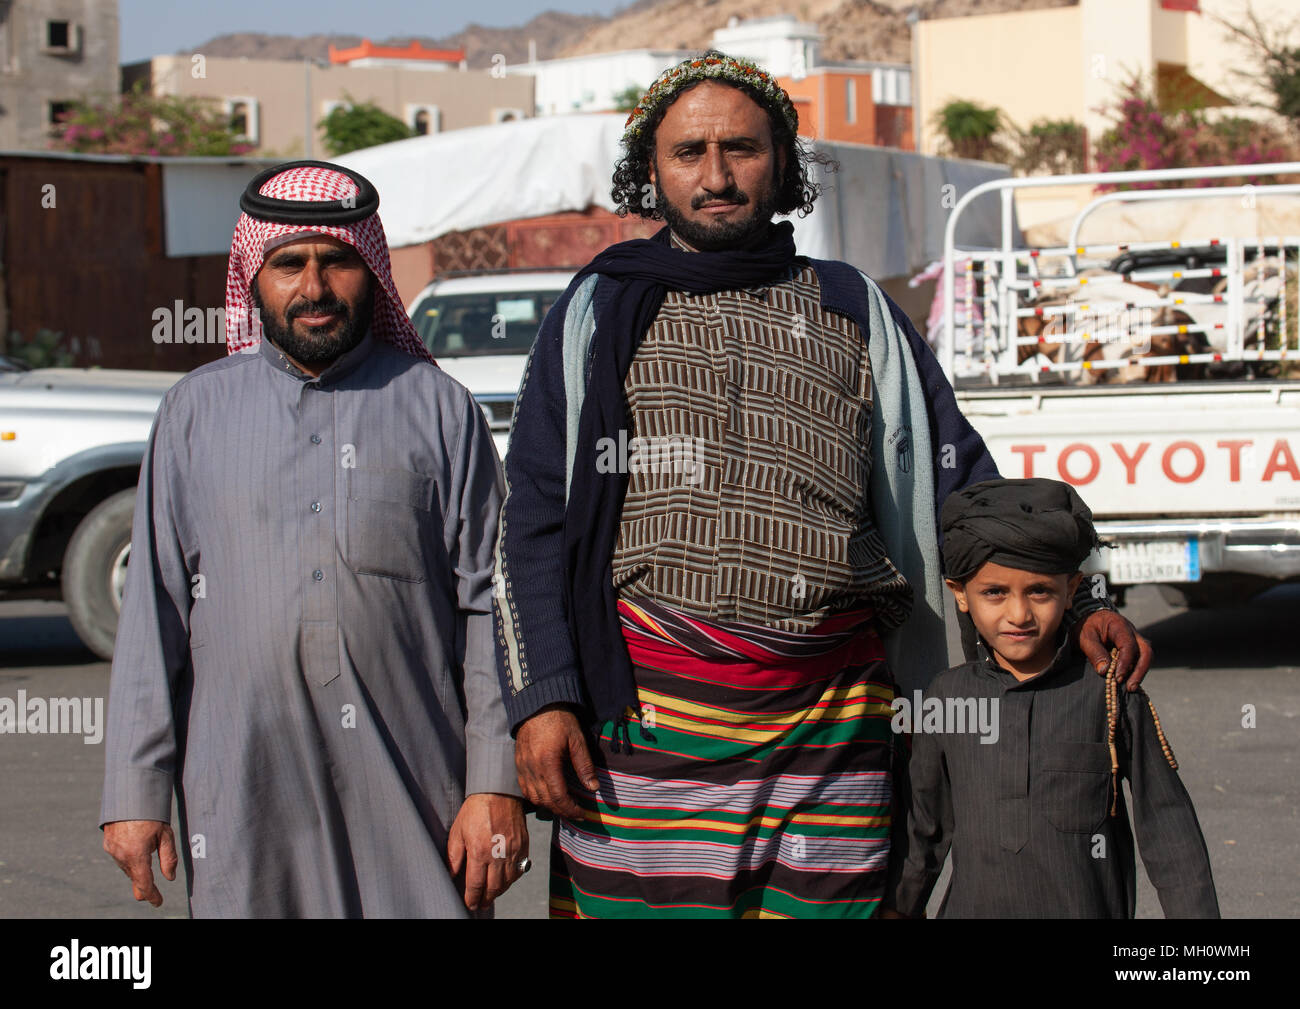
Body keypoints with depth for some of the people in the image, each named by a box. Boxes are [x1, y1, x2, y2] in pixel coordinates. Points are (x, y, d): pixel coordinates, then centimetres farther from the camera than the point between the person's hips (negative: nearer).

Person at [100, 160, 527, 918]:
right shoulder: (197, 412, 10)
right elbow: (154, 611, 9)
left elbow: (490, 605, 2)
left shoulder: (438, 408, 6)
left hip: (412, 789, -1)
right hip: (241, 792, 1)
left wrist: (498, 784, -5)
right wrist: (136, 789, 3)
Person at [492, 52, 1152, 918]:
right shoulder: (598, 316, 11)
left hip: (833, 717, 2)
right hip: (648, 707, -2)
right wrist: (541, 698, -3)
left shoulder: (855, 312, 16)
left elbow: (957, 480, 17)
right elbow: (534, 521, 7)